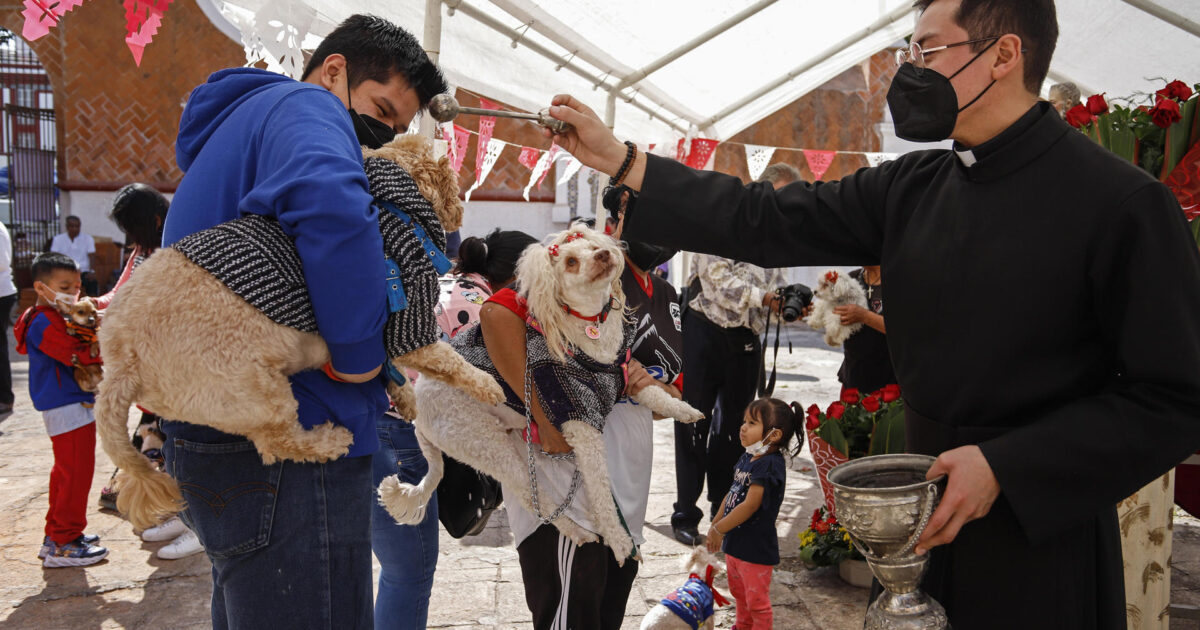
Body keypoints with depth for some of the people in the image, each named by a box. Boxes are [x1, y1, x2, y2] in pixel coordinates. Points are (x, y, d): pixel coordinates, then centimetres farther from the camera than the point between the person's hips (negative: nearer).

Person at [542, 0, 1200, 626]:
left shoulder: (1121, 203, -16)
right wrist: (618, 160, -3)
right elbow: (768, 222, 1)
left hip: (1043, 535, -5)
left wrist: (1003, 466, -22)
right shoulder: (911, 189, 2)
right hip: (929, 506, 6)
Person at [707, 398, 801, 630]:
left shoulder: (770, 465, -24)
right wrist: (715, 523, 7)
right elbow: (732, 495, 12)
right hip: (734, 542, 10)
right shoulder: (746, 458, 4)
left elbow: (750, 505, -27)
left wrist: (719, 529, -20)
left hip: (756, 548, -10)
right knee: (739, 592, 28)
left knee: (757, 600, 5)